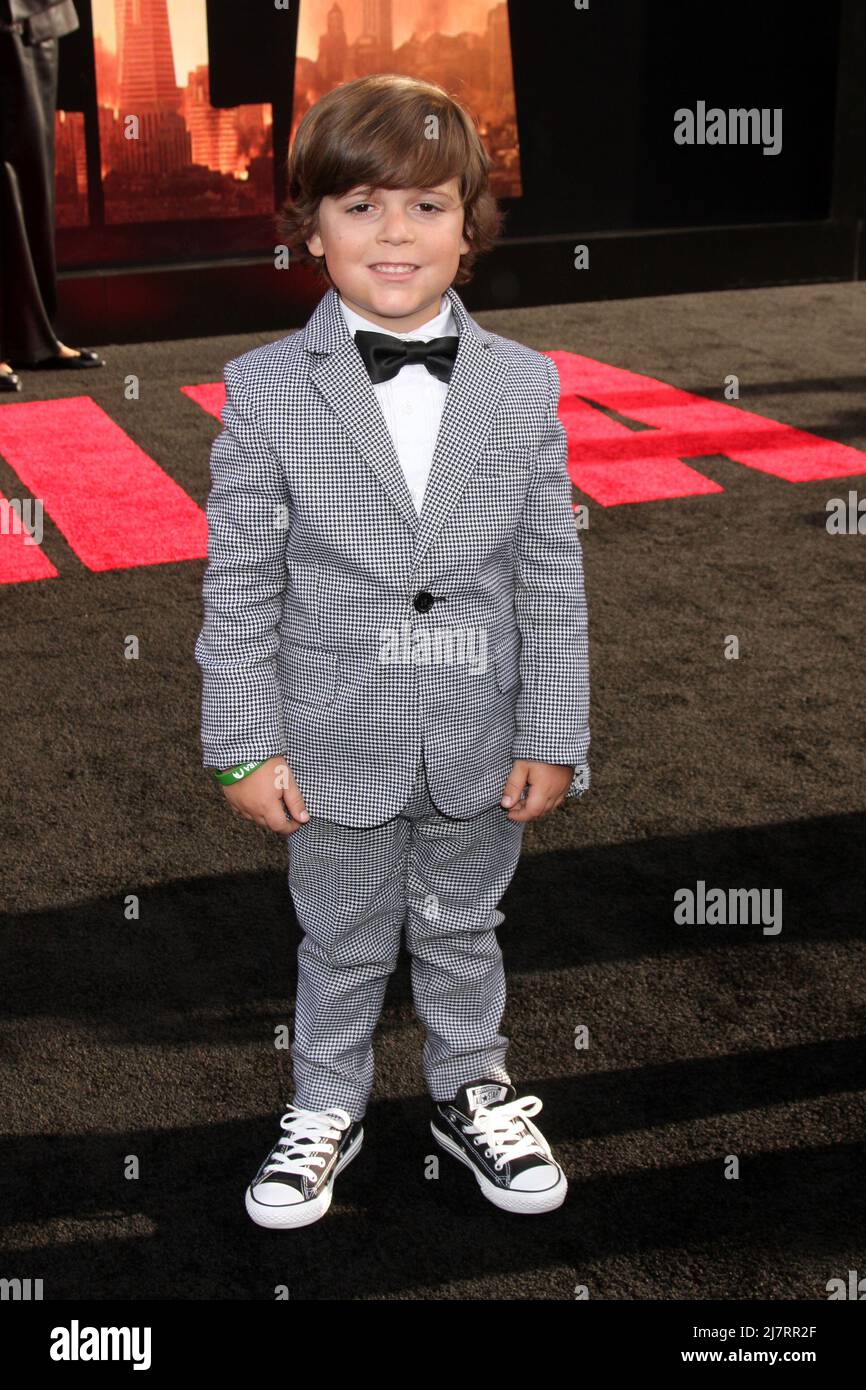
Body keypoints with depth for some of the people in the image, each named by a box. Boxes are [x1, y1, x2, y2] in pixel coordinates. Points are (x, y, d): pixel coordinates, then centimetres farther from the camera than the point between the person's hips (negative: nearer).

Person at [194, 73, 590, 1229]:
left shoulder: (525, 386, -5)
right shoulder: (265, 391, -10)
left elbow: (552, 573, -2)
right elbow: (240, 582, -7)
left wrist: (553, 739, -3)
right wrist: (247, 748, -8)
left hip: (480, 746, 2)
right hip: (337, 742, -1)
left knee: (463, 931, 21)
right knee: (341, 945, 17)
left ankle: (472, 1093, 44)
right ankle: (328, 1107, 41)